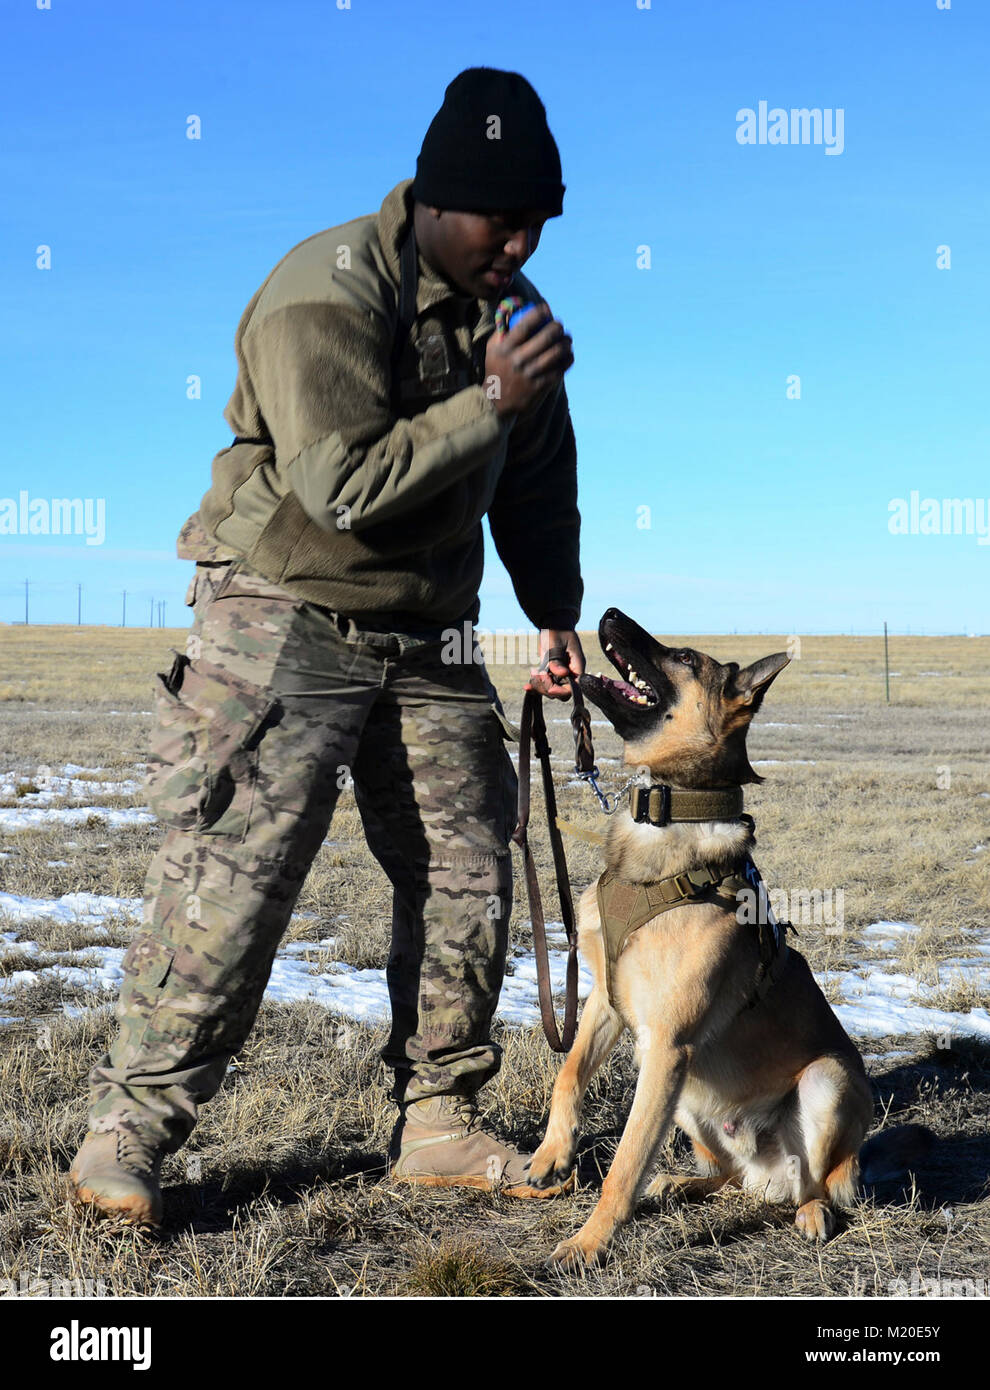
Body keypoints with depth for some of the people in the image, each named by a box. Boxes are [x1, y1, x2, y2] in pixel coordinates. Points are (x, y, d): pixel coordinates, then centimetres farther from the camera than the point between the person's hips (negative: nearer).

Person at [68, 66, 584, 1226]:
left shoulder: (507, 303, 7)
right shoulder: (325, 296, -18)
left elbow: (537, 475, 20)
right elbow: (347, 488, -27)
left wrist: (554, 612, 15)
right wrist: (489, 403, -25)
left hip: (428, 641, 7)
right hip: (288, 624, -7)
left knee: (466, 877, 6)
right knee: (232, 878, -10)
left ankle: (438, 1126, 18)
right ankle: (129, 1128, 2)